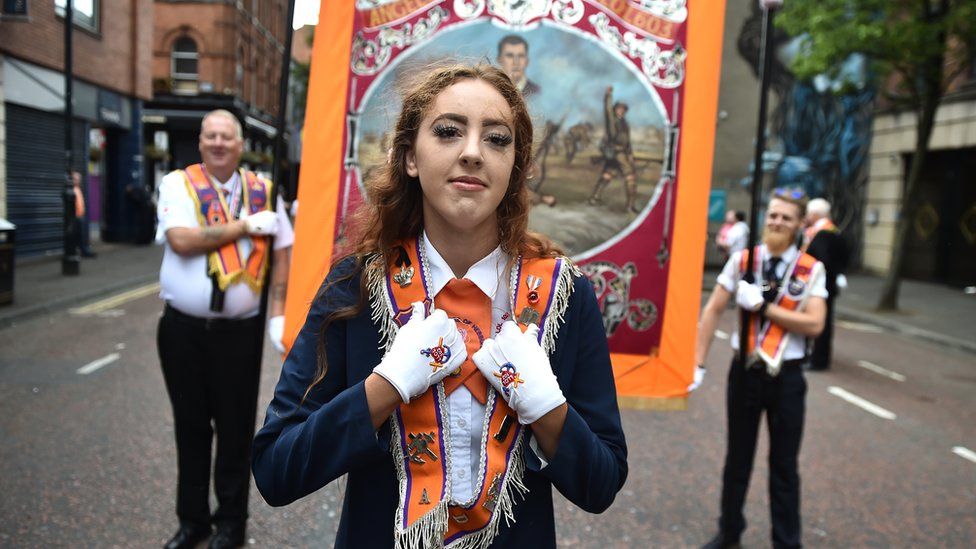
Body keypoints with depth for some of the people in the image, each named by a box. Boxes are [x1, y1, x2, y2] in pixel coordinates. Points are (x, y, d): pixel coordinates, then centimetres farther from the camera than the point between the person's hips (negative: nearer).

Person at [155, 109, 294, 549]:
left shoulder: (262, 190, 5)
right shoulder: (178, 183, -1)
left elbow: (282, 250, 6)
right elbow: (182, 240, -17)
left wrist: (277, 313, -3)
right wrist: (245, 225, -12)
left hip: (239, 330, 0)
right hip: (183, 327, 0)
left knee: (235, 429, 8)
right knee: (191, 427, 13)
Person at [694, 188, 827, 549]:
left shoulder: (812, 270, -5)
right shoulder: (742, 261, -3)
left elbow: (814, 324, -15)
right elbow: (713, 312, -1)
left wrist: (763, 306, -19)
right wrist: (699, 363, -4)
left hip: (787, 377, -1)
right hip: (745, 371, 1)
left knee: (784, 466, 11)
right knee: (738, 459, 16)